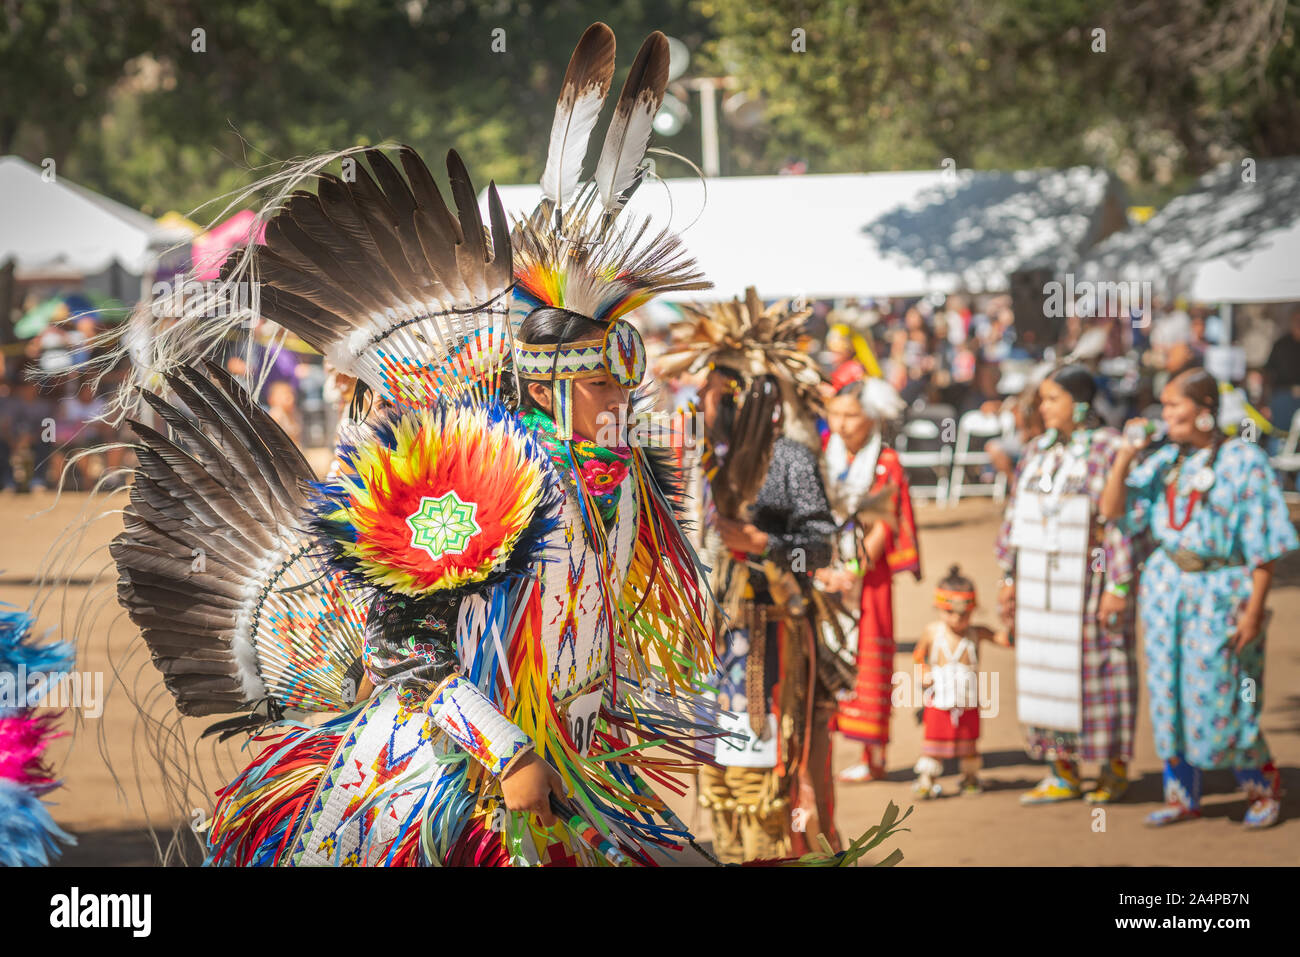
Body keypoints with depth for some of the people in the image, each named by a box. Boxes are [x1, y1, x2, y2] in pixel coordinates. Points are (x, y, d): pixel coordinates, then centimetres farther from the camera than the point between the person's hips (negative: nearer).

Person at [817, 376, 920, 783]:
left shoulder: (886, 464, -1)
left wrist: (853, 571, -14)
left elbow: (882, 527, -5)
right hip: (820, 574, 3)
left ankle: (873, 754, 0)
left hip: (866, 576, -3)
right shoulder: (821, 455, 8)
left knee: (867, 657, -3)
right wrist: (817, 567, -9)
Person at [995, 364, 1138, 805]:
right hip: (1041, 583, 6)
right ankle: (1062, 773, 14)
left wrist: (1118, 586, -16)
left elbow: (1123, 522, -12)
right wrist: (1010, 577, 12)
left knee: (1096, 668, 0)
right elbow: (1016, 517, 15)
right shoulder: (1040, 451, 11)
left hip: (1088, 582, -6)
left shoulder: (1109, 450, -9)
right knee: (1046, 669, 7)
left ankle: (1114, 768, 13)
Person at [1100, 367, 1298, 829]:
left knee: (1219, 702, -3)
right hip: (1167, 588, 6)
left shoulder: (1244, 461, -11)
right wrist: (1126, 456, -8)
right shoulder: (1166, 461, 5)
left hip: (1220, 592, -6)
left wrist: (1254, 609, -14)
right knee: (1170, 695, 8)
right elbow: (1113, 511, 3)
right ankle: (1182, 795, 18)